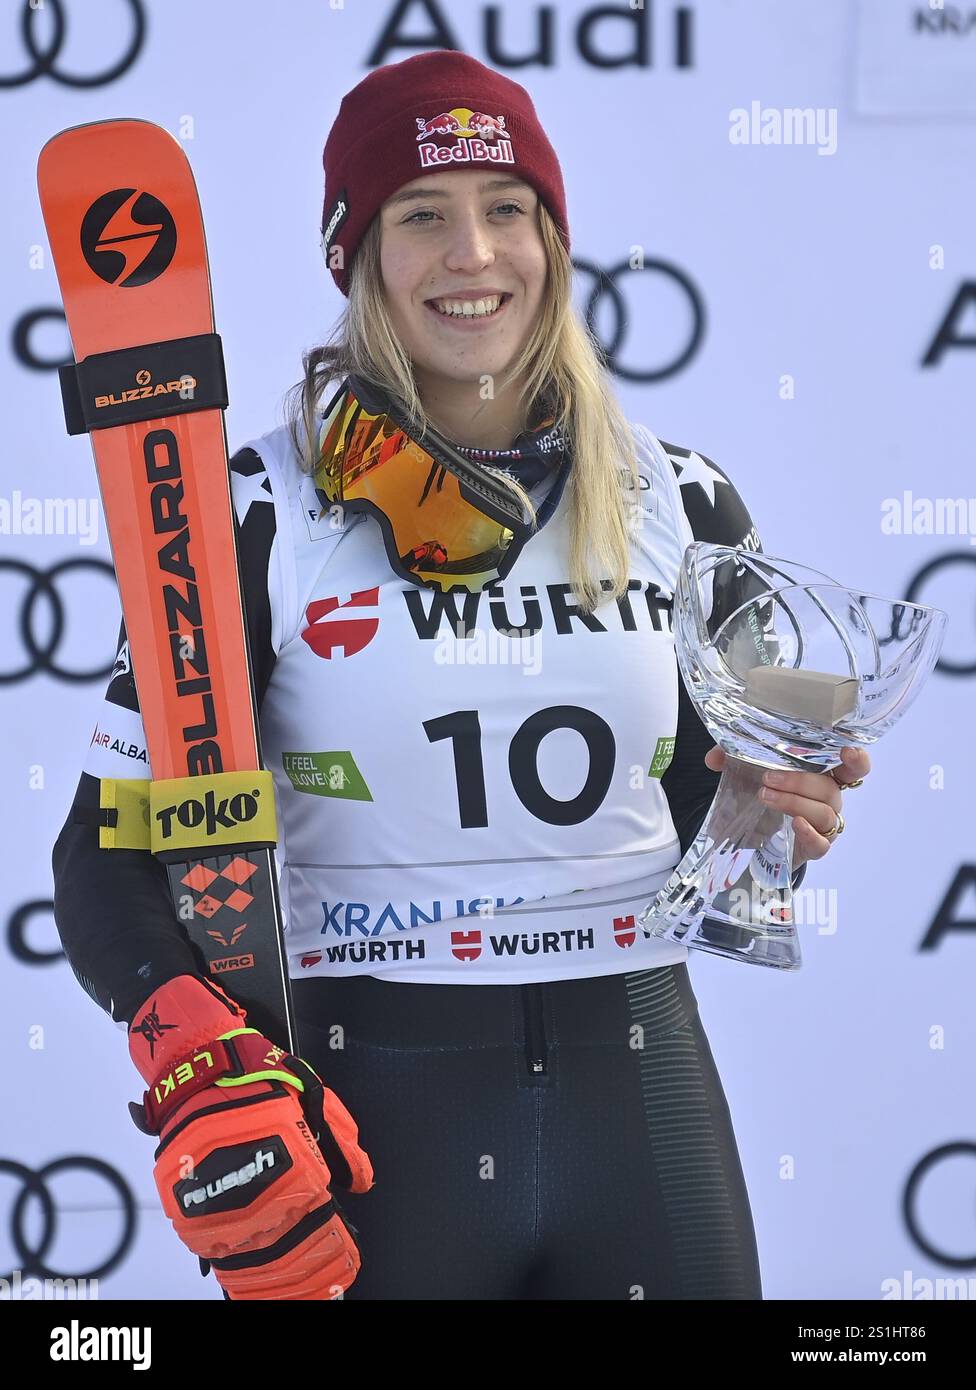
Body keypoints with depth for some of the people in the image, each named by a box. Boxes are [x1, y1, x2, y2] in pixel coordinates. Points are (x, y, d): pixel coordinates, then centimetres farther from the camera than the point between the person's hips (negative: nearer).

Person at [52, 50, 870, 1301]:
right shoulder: (257, 512, -5)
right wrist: (204, 1077, -22)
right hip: (368, 1115, -3)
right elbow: (113, 857, -6)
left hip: (640, 1090, 3)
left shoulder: (680, 505, 5)